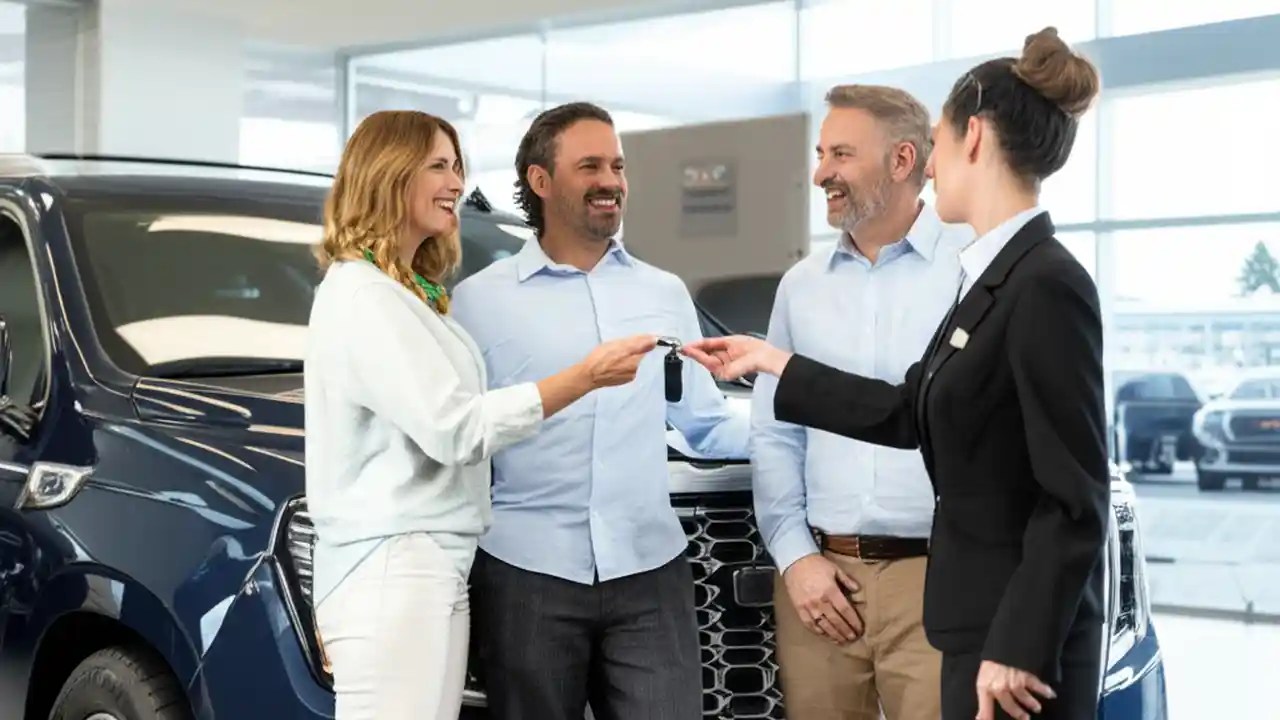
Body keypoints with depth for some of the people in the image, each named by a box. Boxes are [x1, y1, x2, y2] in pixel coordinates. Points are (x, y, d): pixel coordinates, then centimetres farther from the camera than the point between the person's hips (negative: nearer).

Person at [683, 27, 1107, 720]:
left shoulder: (1046, 285, -18)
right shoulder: (991, 278, 11)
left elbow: (1075, 500, -20)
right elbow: (910, 413, 19)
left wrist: (1017, 649, -22)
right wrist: (773, 363, 24)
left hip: (1020, 631, -9)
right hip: (981, 618, 9)